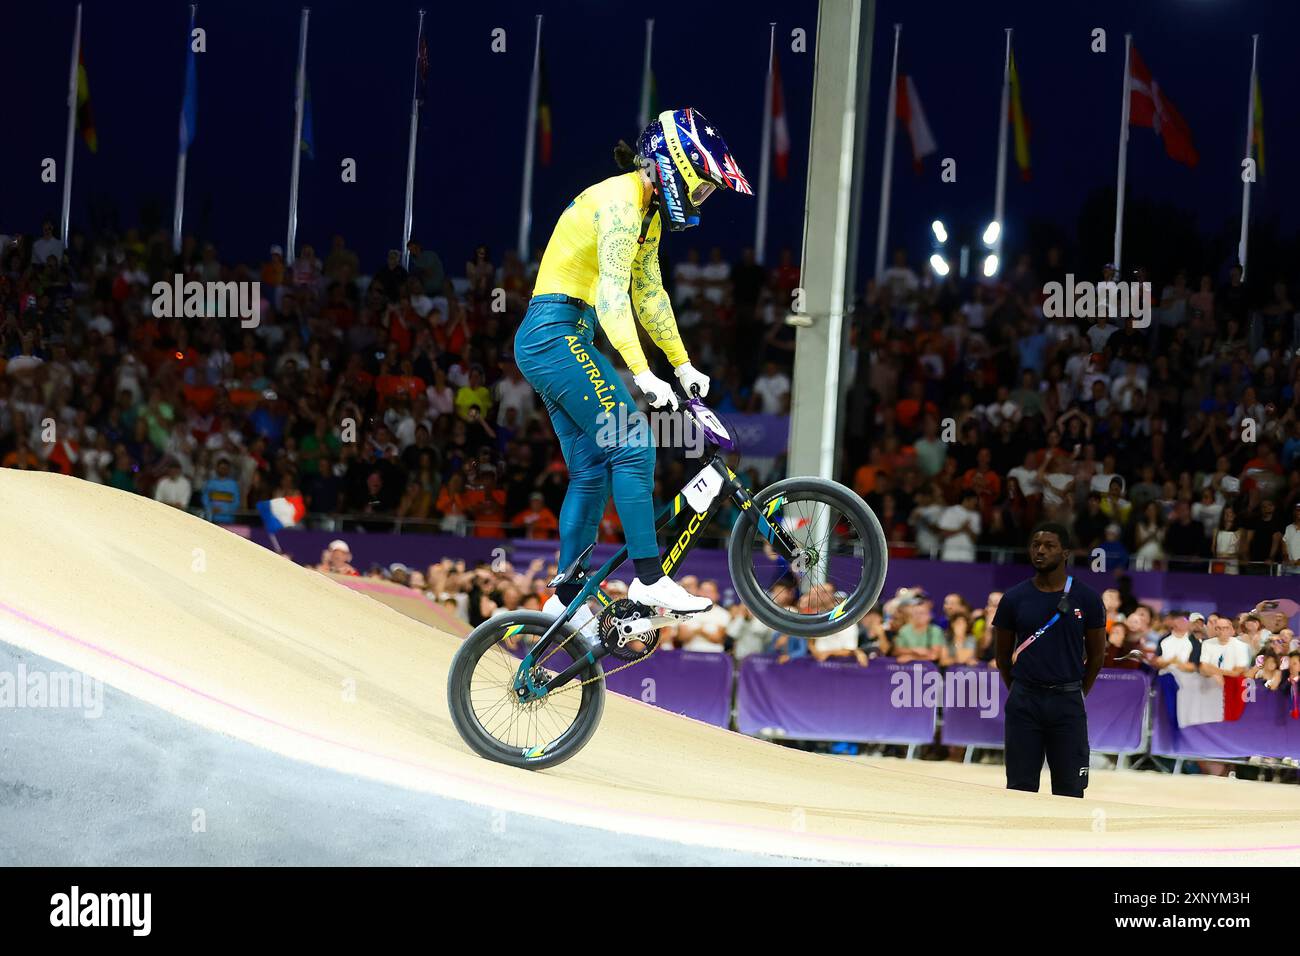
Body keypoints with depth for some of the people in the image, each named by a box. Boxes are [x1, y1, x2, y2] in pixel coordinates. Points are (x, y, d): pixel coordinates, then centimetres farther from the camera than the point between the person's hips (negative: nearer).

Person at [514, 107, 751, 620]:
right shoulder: (620, 202, -18)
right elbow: (612, 295, -26)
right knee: (632, 443, -13)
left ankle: (565, 601, 10)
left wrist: (683, 365, 20)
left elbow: (649, 294, 22)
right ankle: (649, 578, -14)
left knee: (591, 470, 8)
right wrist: (644, 376, -31)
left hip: (547, 341, 10)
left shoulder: (648, 212, 13)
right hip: (557, 332, -10)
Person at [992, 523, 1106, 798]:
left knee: (1069, 791, 2)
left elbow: (1096, 654, 9)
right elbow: (1003, 655, 12)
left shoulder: (1086, 598, -1)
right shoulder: (1014, 598, 2)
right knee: (1020, 788, 2)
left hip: (1068, 703, -1)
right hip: (1024, 703, 1)